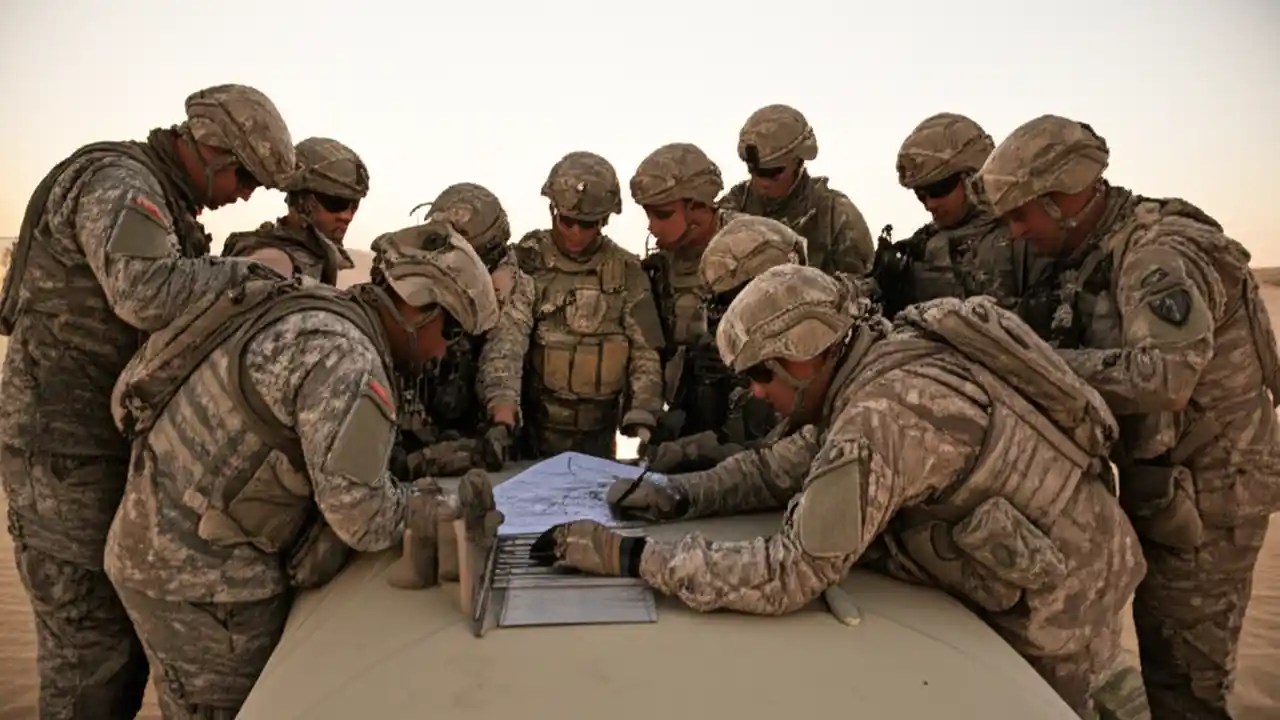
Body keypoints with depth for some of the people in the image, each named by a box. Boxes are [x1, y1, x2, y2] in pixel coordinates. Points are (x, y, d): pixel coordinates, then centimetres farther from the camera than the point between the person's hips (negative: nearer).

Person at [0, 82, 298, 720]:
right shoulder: (118, 184, -16)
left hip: (113, 440, 10)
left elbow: (173, 314, 12)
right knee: (91, 641, -1)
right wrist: (247, 273, -23)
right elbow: (148, 295, -35)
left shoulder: (161, 199, 15)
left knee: (130, 621, 18)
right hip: (66, 447, -10)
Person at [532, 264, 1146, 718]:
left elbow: (788, 576, -34)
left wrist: (628, 555, -30)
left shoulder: (881, 415, -33)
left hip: (1060, 599, -8)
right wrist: (683, 493, -7)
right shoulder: (876, 361, -3)